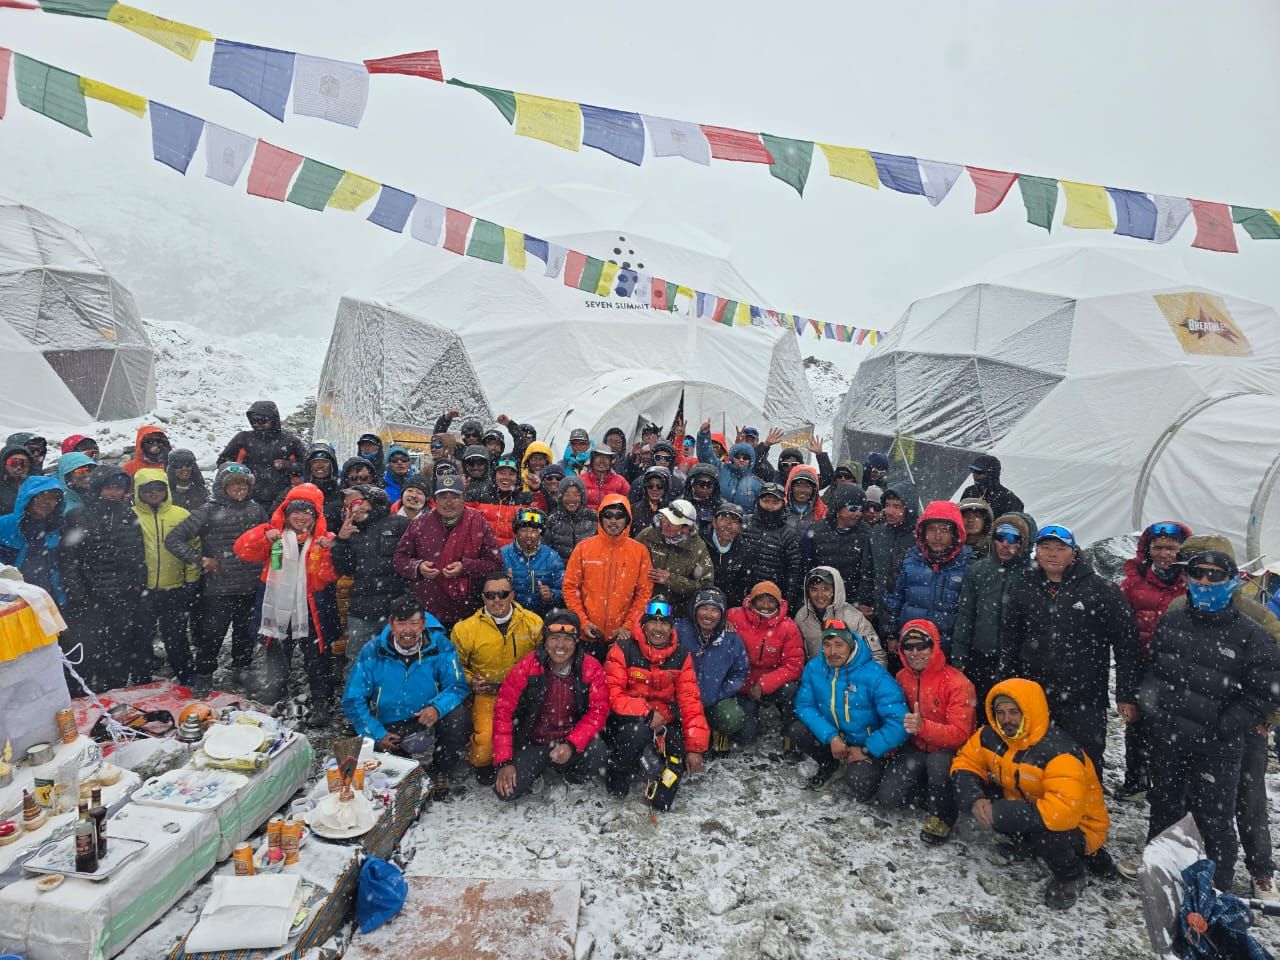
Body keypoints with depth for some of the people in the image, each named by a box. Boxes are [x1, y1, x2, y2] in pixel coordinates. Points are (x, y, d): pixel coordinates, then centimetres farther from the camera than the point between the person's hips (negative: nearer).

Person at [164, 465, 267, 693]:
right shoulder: (208, 511, -8)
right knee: (212, 633, 3)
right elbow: (173, 539, -8)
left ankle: (242, 668, 36)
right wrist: (200, 559, -11)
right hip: (218, 587, -3)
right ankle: (204, 676, 23)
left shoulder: (257, 509, 4)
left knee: (246, 631, 16)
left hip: (251, 587, 4)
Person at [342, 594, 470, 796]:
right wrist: (377, 734, -15)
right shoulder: (373, 651, -10)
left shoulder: (440, 646, -12)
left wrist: (438, 707, -34)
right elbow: (353, 700, -6)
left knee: (459, 718, -30)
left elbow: (457, 686, -12)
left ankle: (439, 773, -1)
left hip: (429, 720, 0)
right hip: (389, 728, 0)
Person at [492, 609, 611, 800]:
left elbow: (598, 711, -11)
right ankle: (538, 770, 17)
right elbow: (503, 711, -11)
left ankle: (575, 778, 7)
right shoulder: (527, 667, -13)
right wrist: (504, 762, -15)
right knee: (507, 790, -18)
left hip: (572, 741, 0)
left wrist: (572, 744, -25)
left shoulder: (591, 668, -11)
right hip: (531, 742, 0)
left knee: (598, 753, -29)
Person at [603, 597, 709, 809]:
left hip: (663, 719, 3)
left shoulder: (681, 657, -2)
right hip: (627, 719, -3)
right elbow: (612, 694, -17)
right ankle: (617, 775, -7)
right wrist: (647, 714, -27)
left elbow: (690, 701, -6)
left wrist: (696, 747, -14)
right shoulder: (624, 650, -12)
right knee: (638, 729, -36)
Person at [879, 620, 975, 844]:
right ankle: (927, 786, 17)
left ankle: (942, 817, -11)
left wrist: (923, 726, -41)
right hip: (915, 748, 5)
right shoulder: (901, 678, 0)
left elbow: (960, 734, -24)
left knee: (937, 762, -39)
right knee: (888, 797, -13)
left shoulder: (957, 683, -19)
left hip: (948, 751, -5)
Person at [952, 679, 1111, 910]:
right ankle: (1023, 844, 11)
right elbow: (965, 765, -2)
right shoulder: (990, 737, -12)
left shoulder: (1059, 752, -32)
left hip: (1076, 824, -5)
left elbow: (1064, 810, -42)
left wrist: (999, 814, -39)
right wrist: (975, 800, -24)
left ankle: (1071, 877, -1)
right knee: (966, 790, -12)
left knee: (1044, 834, -38)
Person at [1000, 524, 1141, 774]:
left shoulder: (1102, 590, -3)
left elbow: (1126, 644, -2)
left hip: (1085, 700, -3)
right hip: (1033, 697, 3)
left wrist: (1126, 695, -5)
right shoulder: (1023, 590, 7)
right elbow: (1009, 643, 12)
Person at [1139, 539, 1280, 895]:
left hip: (1216, 749, -4)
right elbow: (1152, 668, 14)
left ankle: (1220, 887, 26)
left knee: (1214, 819, 6)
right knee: (1165, 808, 20)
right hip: (1167, 739, 4)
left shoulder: (1249, 635, -11)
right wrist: (1151, 704, 2)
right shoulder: (1170, 621, 1)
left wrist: (1224, 726, -13)